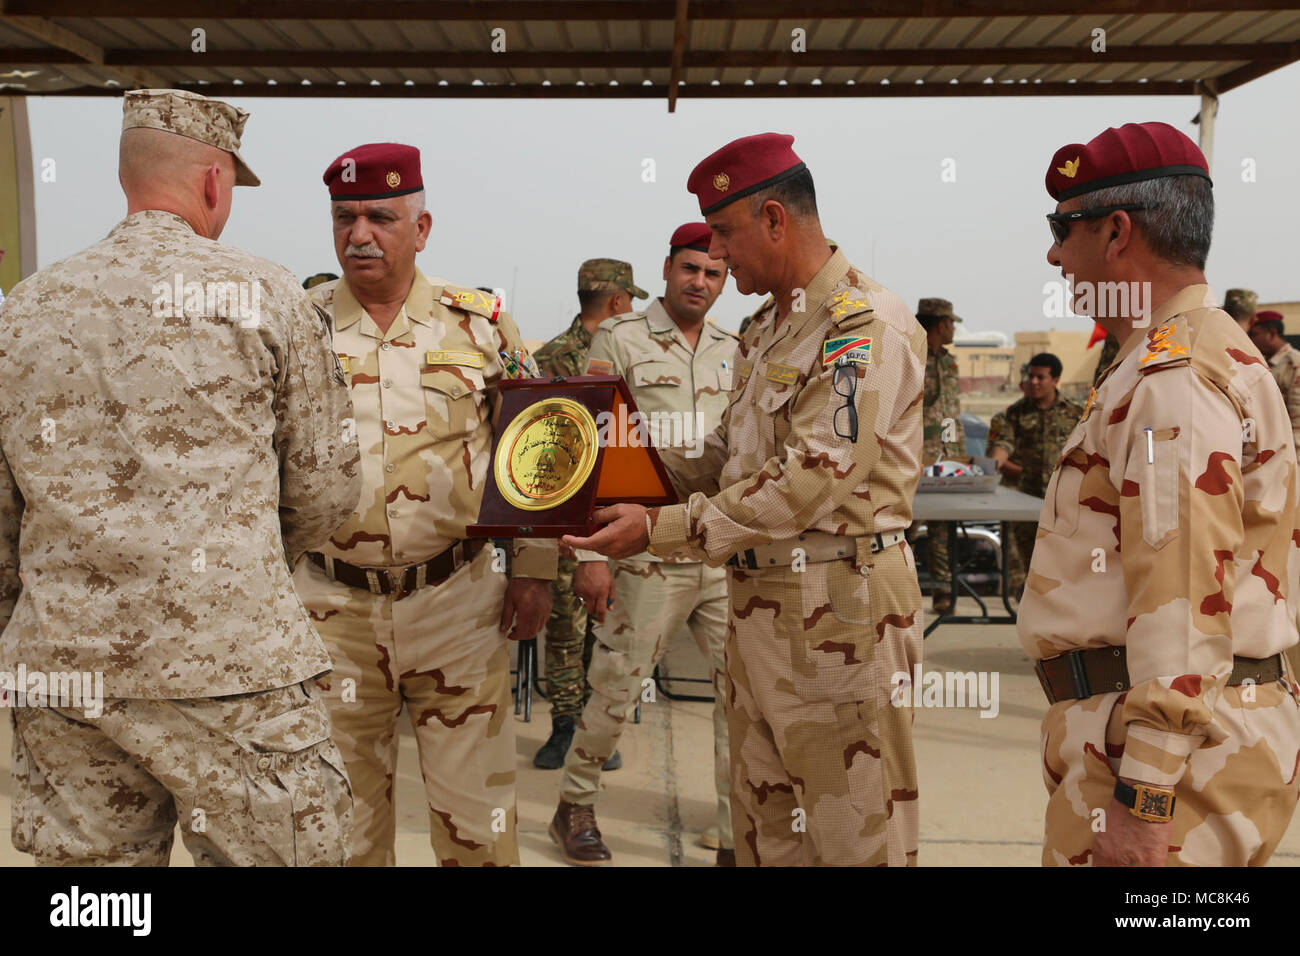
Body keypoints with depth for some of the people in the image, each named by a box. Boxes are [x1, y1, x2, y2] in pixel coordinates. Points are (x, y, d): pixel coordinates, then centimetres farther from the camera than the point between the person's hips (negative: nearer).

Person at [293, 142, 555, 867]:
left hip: (459, 598, -1)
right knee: (344, 804, 16)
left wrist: (534, 570, 1)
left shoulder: (480, 322, 1)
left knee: (476, 805, 8)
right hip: (333, 605, 1)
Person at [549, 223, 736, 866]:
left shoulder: (734, 353, 13)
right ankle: (574, 808, 30)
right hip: (650, 557, -4)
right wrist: (591, 554, -12)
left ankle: (737, 837, 18)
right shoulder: (618, 342, -2)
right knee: (616, 691, 5)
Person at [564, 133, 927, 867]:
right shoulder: (768, 330, 15)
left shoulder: (866, 325, -15)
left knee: (854, 833, 5)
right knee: (764, 827, 18)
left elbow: (810, 482, -22)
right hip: (760, 603, 9)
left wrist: (663, 530, -19)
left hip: (839, 611, -9)